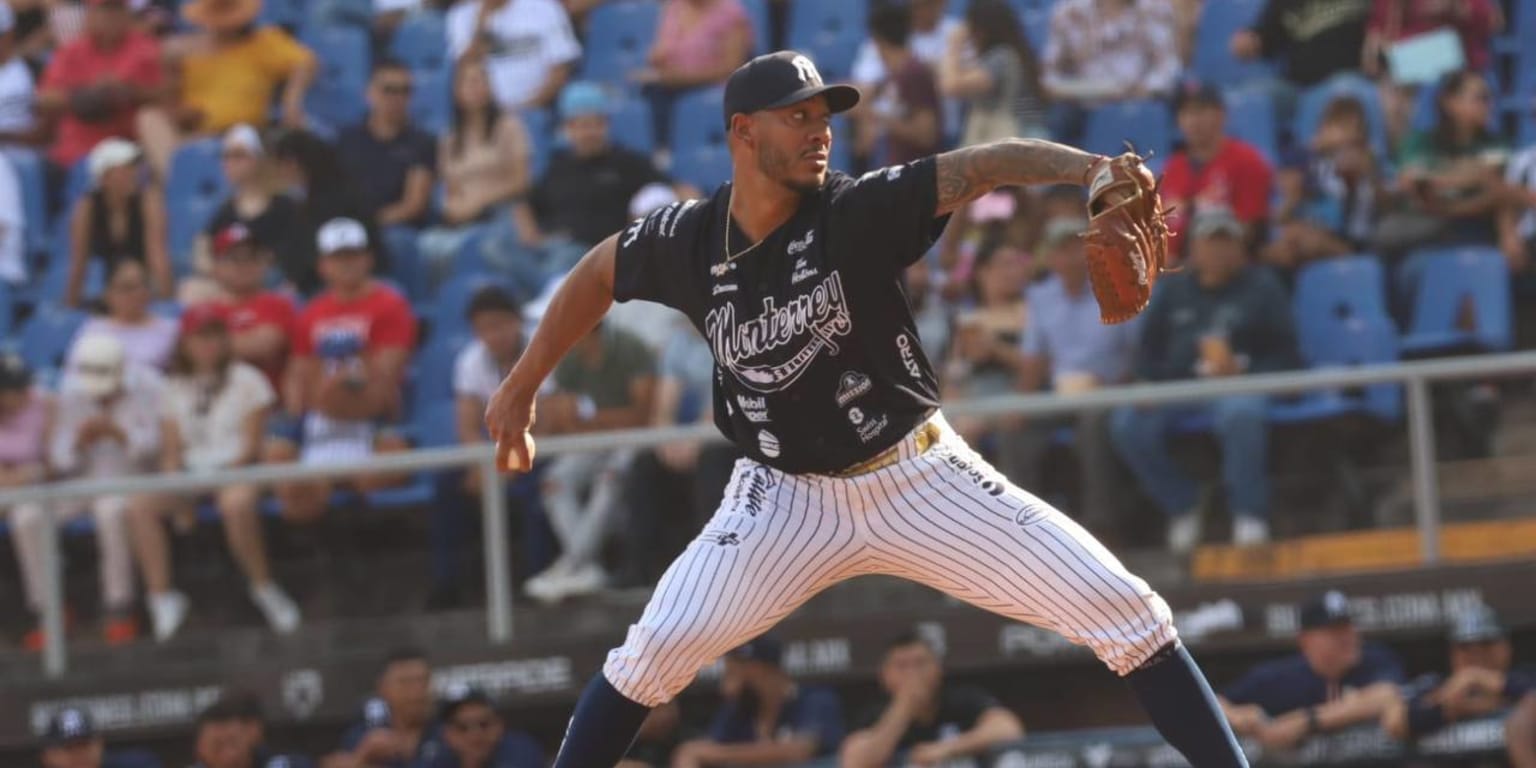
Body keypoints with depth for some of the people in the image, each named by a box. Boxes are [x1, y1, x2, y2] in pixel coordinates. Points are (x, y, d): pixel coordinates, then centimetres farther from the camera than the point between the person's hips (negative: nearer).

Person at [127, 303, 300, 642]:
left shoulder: (246, 380, 5)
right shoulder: (176, 388, 17)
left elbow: (251, 445, -2)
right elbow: (171, 451, 12)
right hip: (191, 474, 4)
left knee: (237, 504, -40)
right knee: (140, 506, -25)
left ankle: (263, 588, -22)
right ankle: (161, 597, -23)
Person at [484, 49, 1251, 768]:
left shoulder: (857, 212, -17)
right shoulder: (688, 240, -10)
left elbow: (982, 166, -29)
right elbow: (596, 274, 10)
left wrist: (1095, 169, -46)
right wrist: (519, 389, 15)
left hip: (922, 479, -1)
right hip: (789, 496, 1)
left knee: (1122, 608, -10)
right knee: (657, 647, -10)